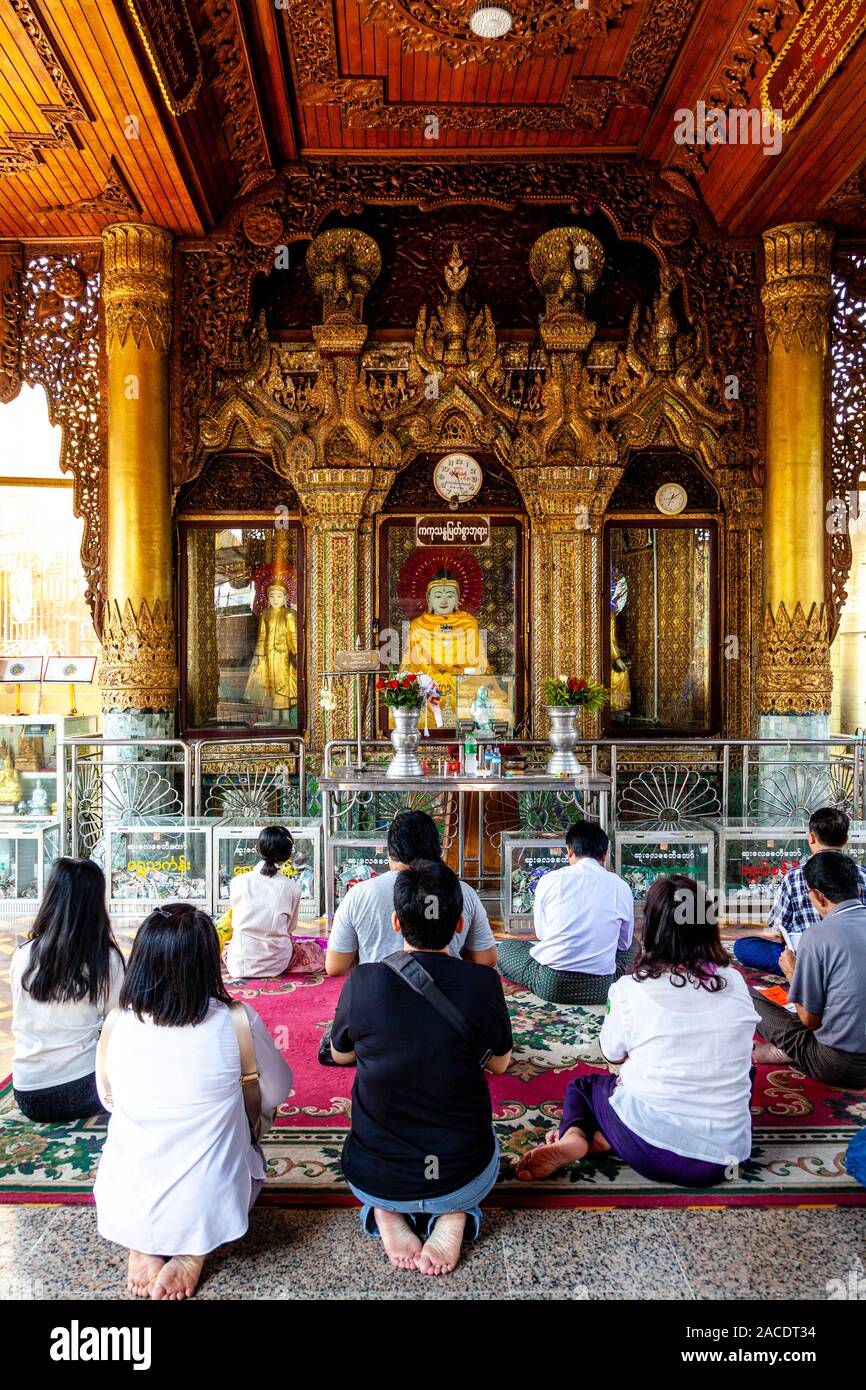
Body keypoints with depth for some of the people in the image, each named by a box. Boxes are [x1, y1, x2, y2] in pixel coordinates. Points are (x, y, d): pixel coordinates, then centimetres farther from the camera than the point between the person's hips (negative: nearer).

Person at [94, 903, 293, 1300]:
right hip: (207, 1210, -2)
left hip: (123, 1212, 2)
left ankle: (143, 1248, 11)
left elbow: (108, 1100, 9)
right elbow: (277, 1093, 1)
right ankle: (193, 1252, 8)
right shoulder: (237, 1021, -17)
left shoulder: (116, 1024, -11)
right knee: (250, 1152, 30)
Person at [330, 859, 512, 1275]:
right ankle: (454, 1215, 6)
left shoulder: (362, 982, -16)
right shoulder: (483, 983, -16)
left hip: (373, 1180, 1)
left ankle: (386, 1212, 7)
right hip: (463, 1180, 0)